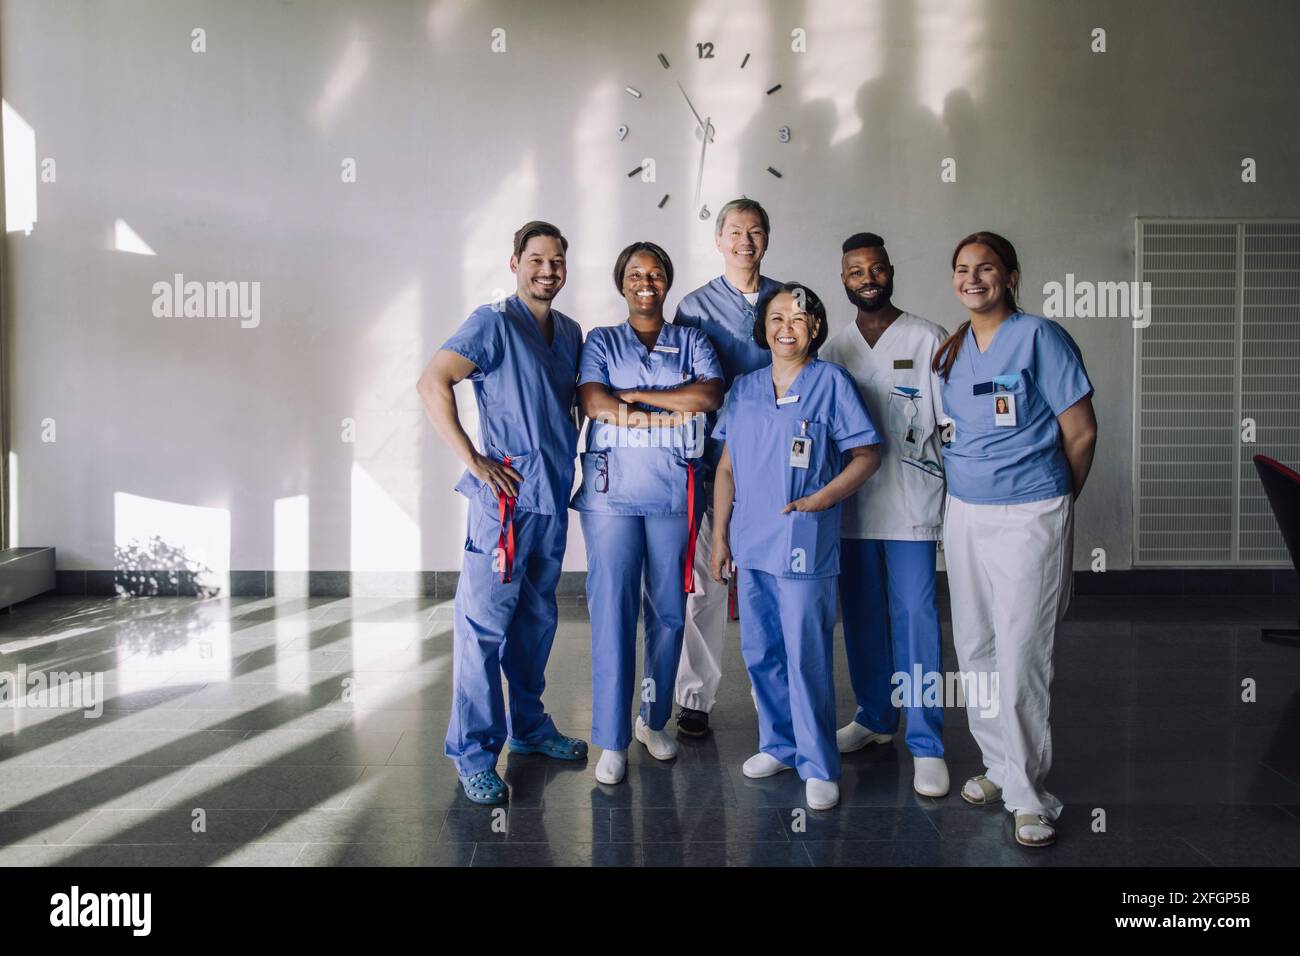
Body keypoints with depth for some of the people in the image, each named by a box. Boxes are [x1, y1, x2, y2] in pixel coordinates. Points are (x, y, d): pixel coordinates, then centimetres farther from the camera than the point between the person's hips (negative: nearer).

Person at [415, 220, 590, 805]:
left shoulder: (571, 333, 15)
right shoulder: (494, 324, -7)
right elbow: (433, 383, -18)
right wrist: (472, 459, -19)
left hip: (553, 496, 7)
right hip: (505, 496, -7)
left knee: (537, 618, 17)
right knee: (485, 623, -5)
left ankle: (528, 726, 31)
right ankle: (473, 753, 5)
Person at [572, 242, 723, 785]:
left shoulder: (692, 343, 13)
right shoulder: (602, 342, 11)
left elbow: (709, 395, -7)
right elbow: (591, 401, -8)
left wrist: (634, 395, -9)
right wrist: (671, 413, -10)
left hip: (674, 493, 2)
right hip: (611, 491, -2)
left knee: (669, 608, 6)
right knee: (612, 608, -6)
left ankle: (654, 720, 24)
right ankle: (612, 740, 2)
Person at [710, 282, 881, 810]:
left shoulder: (831, 381, -2)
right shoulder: (744, 388, 11)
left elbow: (867, 454, -2)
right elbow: (727, 468, 13)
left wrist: (821, 498, -14)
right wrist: (719, 536, 10)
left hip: (804, 545, -5)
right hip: (750, 544, 5)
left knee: (807, 657, -2)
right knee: (760, 653, 13)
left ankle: (818, 767, 10)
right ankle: (778, 745, 29)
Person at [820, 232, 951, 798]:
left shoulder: (927, 339, 0)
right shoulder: (834, 348, 11)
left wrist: (954, 497, -6)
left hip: (910, 503, -4)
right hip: (851, 503, 4)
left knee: (915, 618, -5)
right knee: (861, 617, 12)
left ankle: (926, 744, 3)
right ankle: (874, 718, 28)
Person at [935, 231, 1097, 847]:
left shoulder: (1039, 337, -7)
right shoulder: (951, 350, 11)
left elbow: (1081, 432, -4)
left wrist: (1057, 498, 6)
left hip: (1030, 515, -6)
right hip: (964, 513, 6)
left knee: (1020, 654, -5)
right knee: (974, 649, 10)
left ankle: (1028, 795, 7)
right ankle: (999, 766, 27)